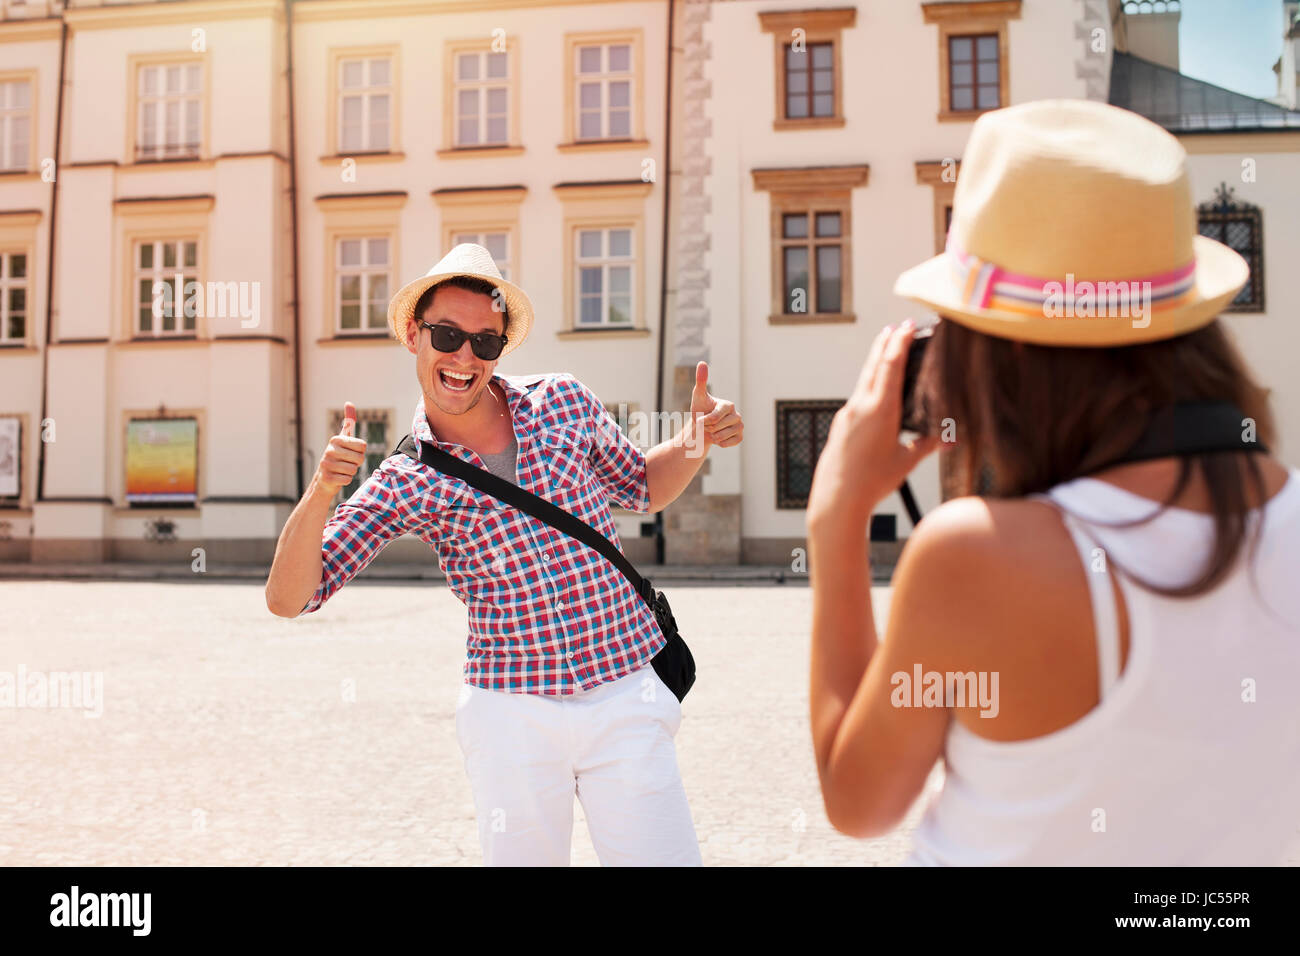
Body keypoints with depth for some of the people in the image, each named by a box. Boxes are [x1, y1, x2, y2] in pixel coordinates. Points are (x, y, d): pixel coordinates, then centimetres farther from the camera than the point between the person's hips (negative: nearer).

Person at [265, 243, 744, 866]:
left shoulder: (565, 403, 4)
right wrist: (321, 492, -21)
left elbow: (644, 487, 20)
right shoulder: (403, 483, -1)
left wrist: (697, 436, 1)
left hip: (626, 699, 2)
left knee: (665, 859, 1)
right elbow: (288, 600, -5)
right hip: (514, 715, -1)